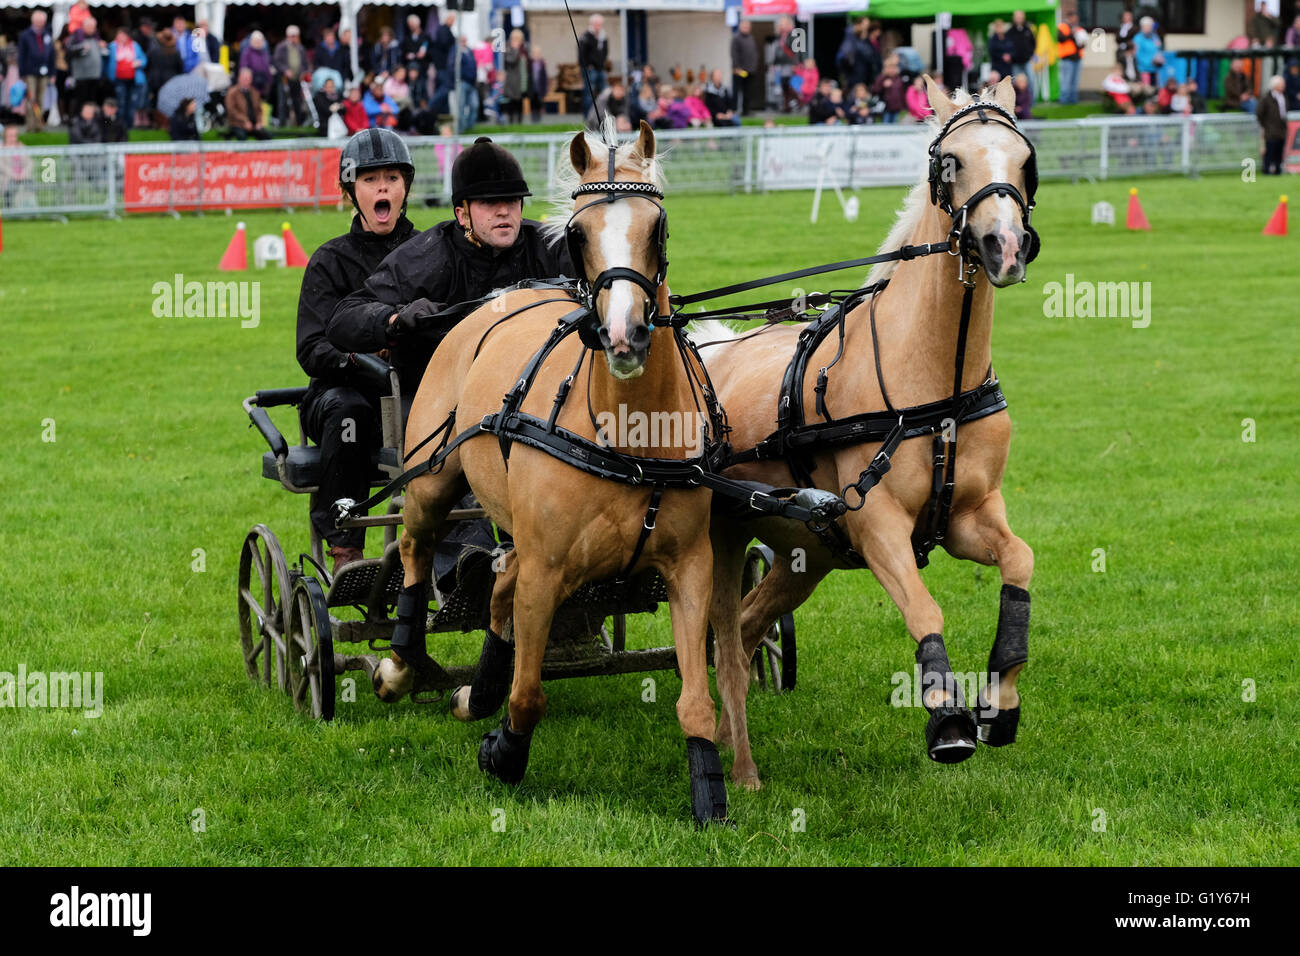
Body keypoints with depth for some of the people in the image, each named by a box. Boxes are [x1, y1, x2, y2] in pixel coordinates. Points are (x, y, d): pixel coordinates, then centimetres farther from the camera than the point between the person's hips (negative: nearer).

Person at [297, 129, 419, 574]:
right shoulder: (331, 261, 6)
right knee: (345, 408, -36)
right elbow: (312, 349, -7)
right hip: (348, 387, -1)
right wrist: (353, 356, -31)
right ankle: (344, 547, -28)